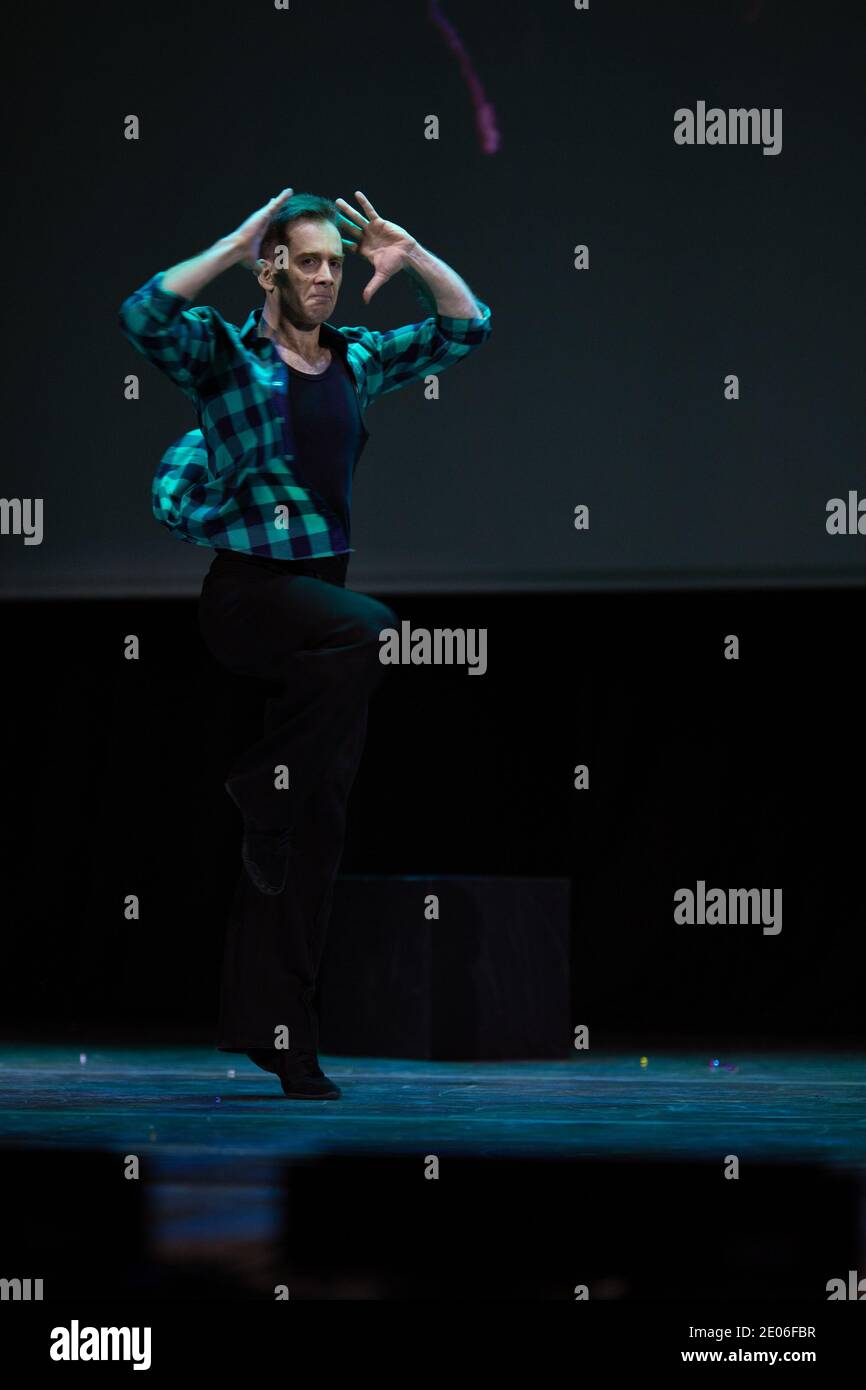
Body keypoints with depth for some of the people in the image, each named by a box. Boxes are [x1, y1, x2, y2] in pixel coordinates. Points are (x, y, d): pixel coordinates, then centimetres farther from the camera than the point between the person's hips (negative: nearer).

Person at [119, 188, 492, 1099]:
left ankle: (271, 1026, 6)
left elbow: (466, 326, 18)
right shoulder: (224, 353, -2)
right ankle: (258, 784, -15)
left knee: (314, 825, 2)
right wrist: (235, 244, -19)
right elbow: (143, 316, -22)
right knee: (376, 630, -36)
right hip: (248, 588, -6)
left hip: (320, 593, 6)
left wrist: (411, 257, 4)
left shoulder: (357, 359, 13)